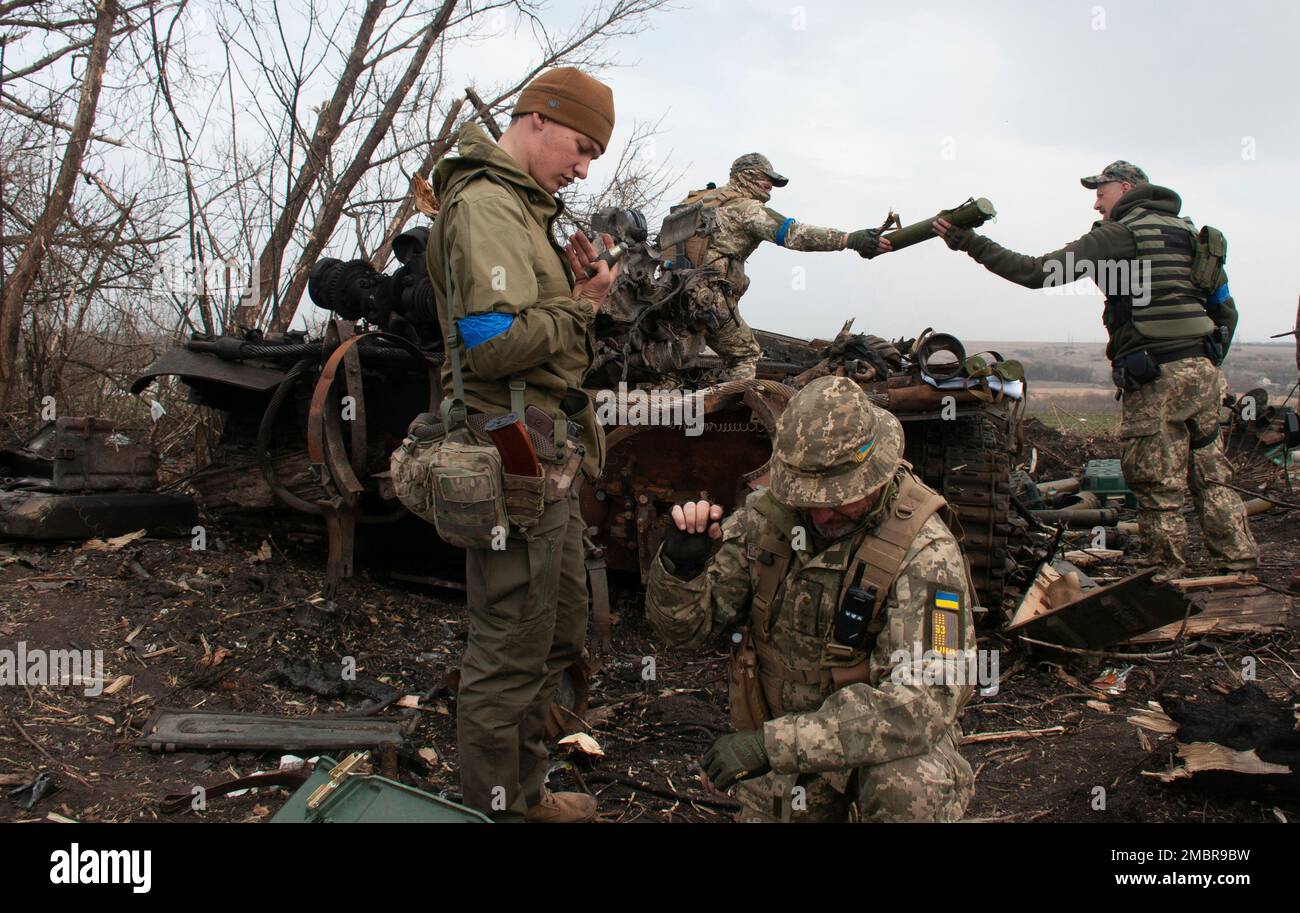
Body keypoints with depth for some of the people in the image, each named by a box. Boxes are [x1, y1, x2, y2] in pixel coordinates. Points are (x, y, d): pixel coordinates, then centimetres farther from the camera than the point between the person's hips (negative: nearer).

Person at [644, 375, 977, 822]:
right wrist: (680, 566, -26)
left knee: (909, 789, -32)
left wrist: (775, 742, -37)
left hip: (876, 740, -4)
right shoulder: (767, 515, -9)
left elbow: (922, 701, -31)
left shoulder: (924, 551, -23)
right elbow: (685, 626, -2)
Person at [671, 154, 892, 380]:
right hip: (709, 299, -8)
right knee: (745, 356, 7)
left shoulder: (697, 198, 20)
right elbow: (793, 233, -17)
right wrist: (850, 239, -24)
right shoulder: (744, 207, -5)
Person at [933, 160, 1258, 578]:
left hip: (1157, 378, -7)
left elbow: (1037, 272, -9)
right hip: (1204, 370, 8)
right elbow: (1227, 312, 20)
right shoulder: (1190, 234, 19)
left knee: (1158, 487, -1)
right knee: (1212, 477, 14)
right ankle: (1240, 570, 16)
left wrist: (969, 243, -4)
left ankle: (1168, 580, 3)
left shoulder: (1122, 233, -3)